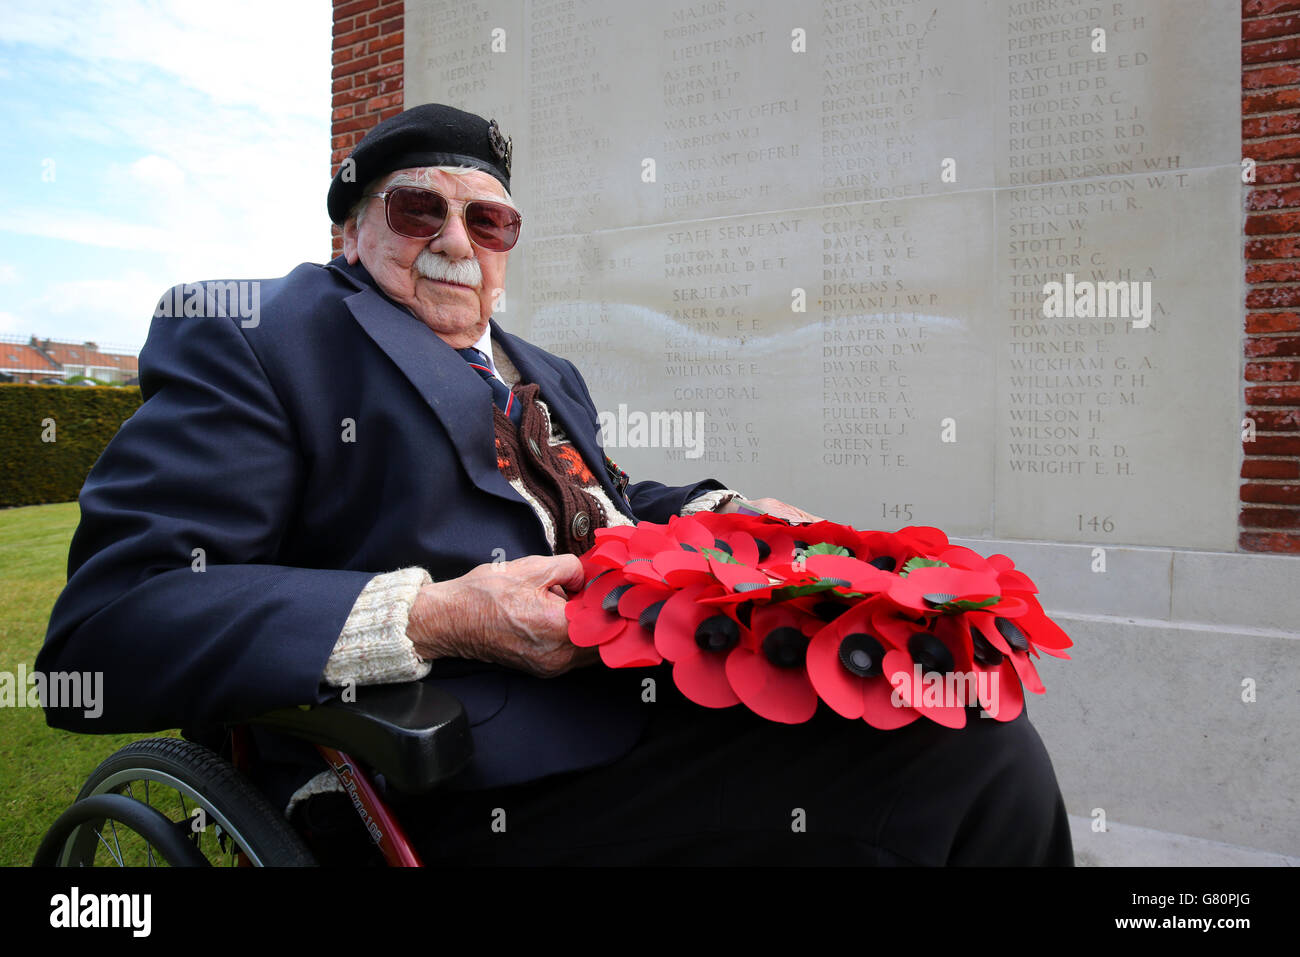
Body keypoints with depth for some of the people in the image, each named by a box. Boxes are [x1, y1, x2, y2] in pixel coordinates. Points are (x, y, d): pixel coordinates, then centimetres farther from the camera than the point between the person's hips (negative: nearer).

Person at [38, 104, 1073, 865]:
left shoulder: (543, 373, 28)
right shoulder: (248, 339, 2)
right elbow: (106, 625, -10)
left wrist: (727, 517, 11)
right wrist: (435, 620, -21)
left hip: (671, 697, 9)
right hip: (486, 796, -8)